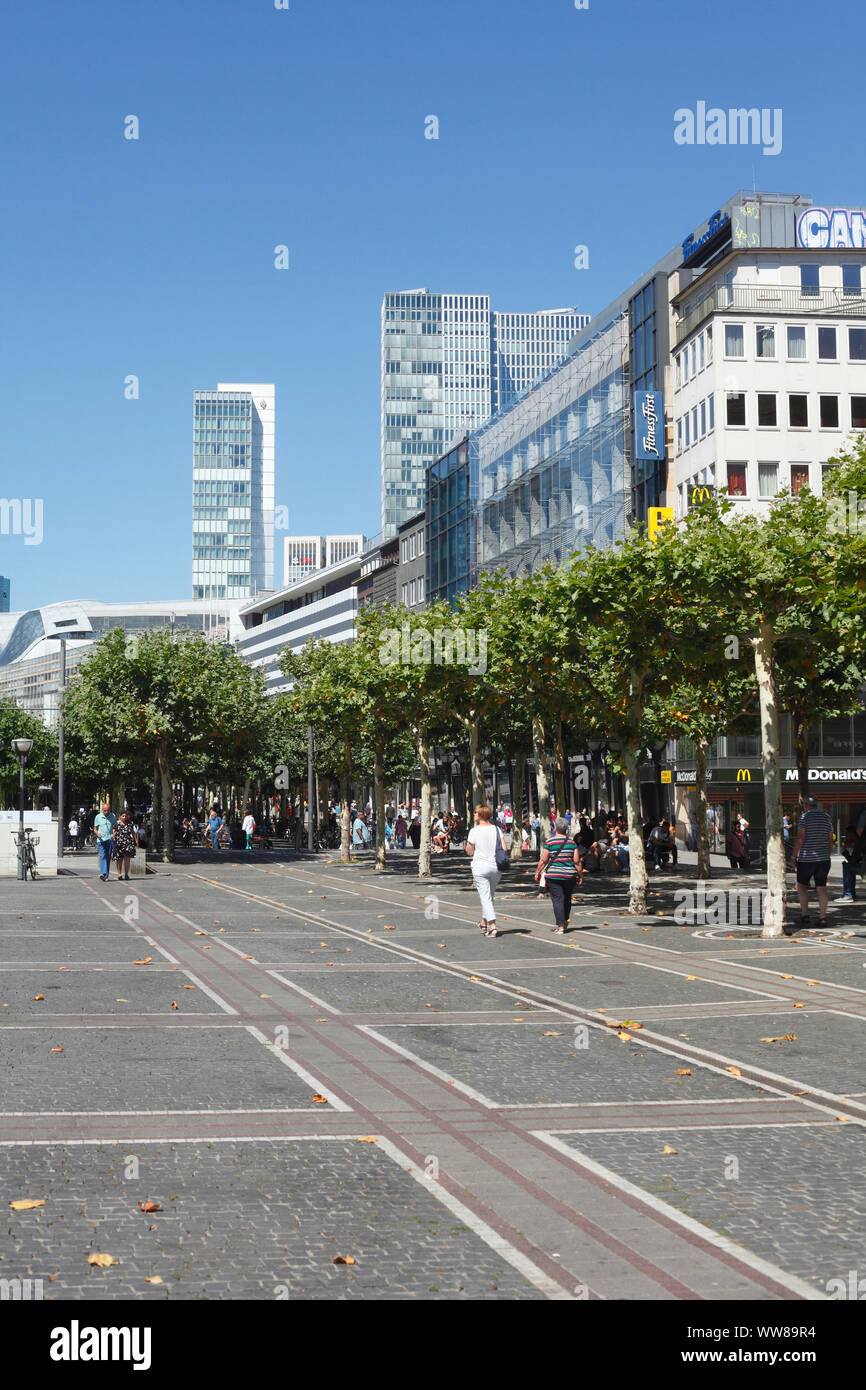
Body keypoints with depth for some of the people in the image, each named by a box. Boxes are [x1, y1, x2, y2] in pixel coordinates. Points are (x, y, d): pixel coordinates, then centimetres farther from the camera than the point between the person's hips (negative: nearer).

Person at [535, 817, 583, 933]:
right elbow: (577, 861, -1)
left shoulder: (549, 842, -6)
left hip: (553, 875, -3)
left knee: (557, 899, -2)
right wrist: (580, 875, 9)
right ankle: (565, 922, 32)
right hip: (569, 875, 3)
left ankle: (560, 926, -9)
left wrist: (538, 873, 7)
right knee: (567, 899, 19)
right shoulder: (572, 843, 1)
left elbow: (543, 860, -5)